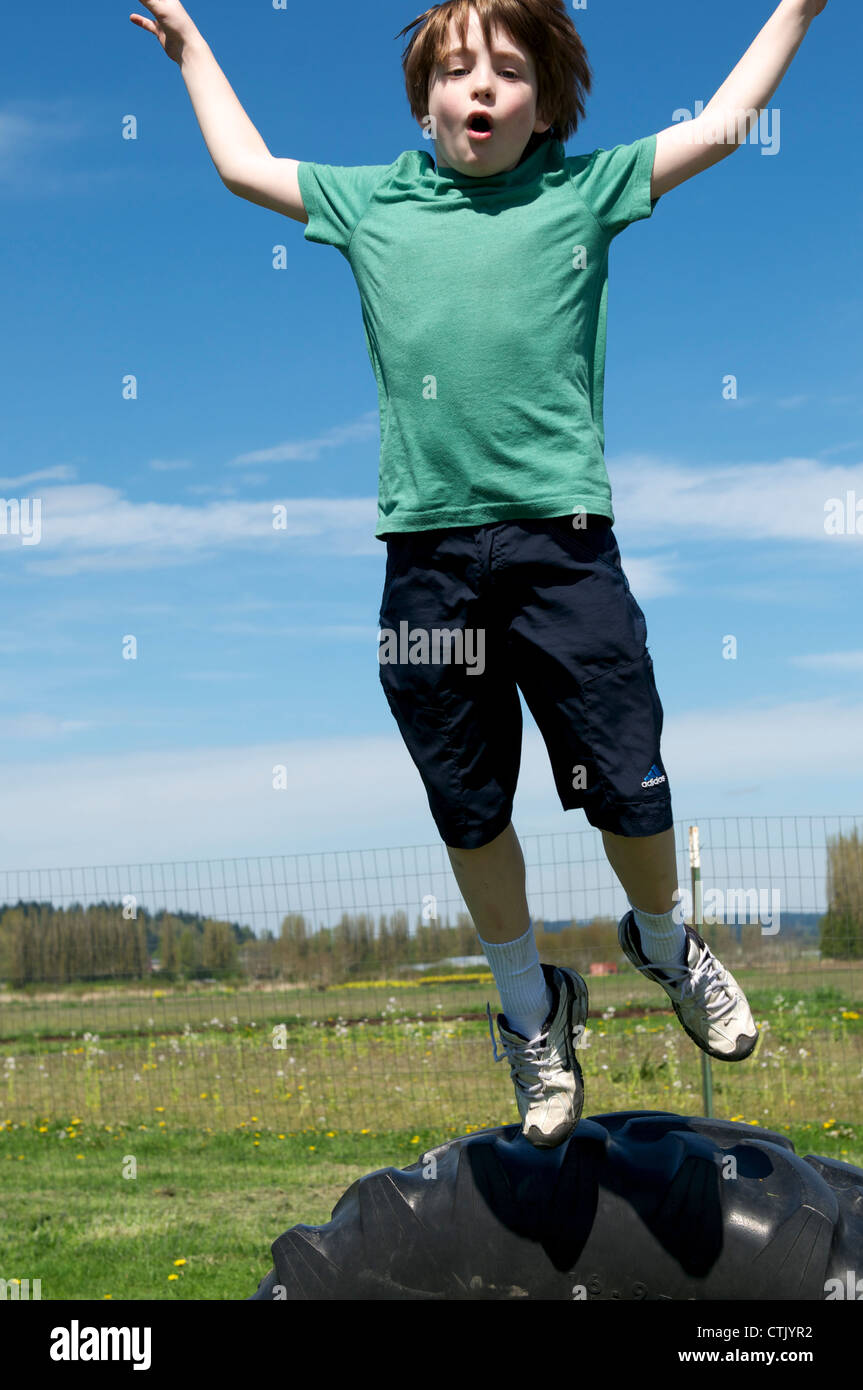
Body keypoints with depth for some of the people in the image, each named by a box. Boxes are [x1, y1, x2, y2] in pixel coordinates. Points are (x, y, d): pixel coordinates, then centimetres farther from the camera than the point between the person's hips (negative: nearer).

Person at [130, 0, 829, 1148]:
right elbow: (242, 163, 27)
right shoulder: (371, 201, 13)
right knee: (470, 807, 9)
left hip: (563, 544, -1)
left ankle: (664, 943, 34)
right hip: (429, 556, 2)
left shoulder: (586, 190, 9)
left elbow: (722, 125, 15)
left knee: (630, 787, 2)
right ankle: (533, 1007, 31)